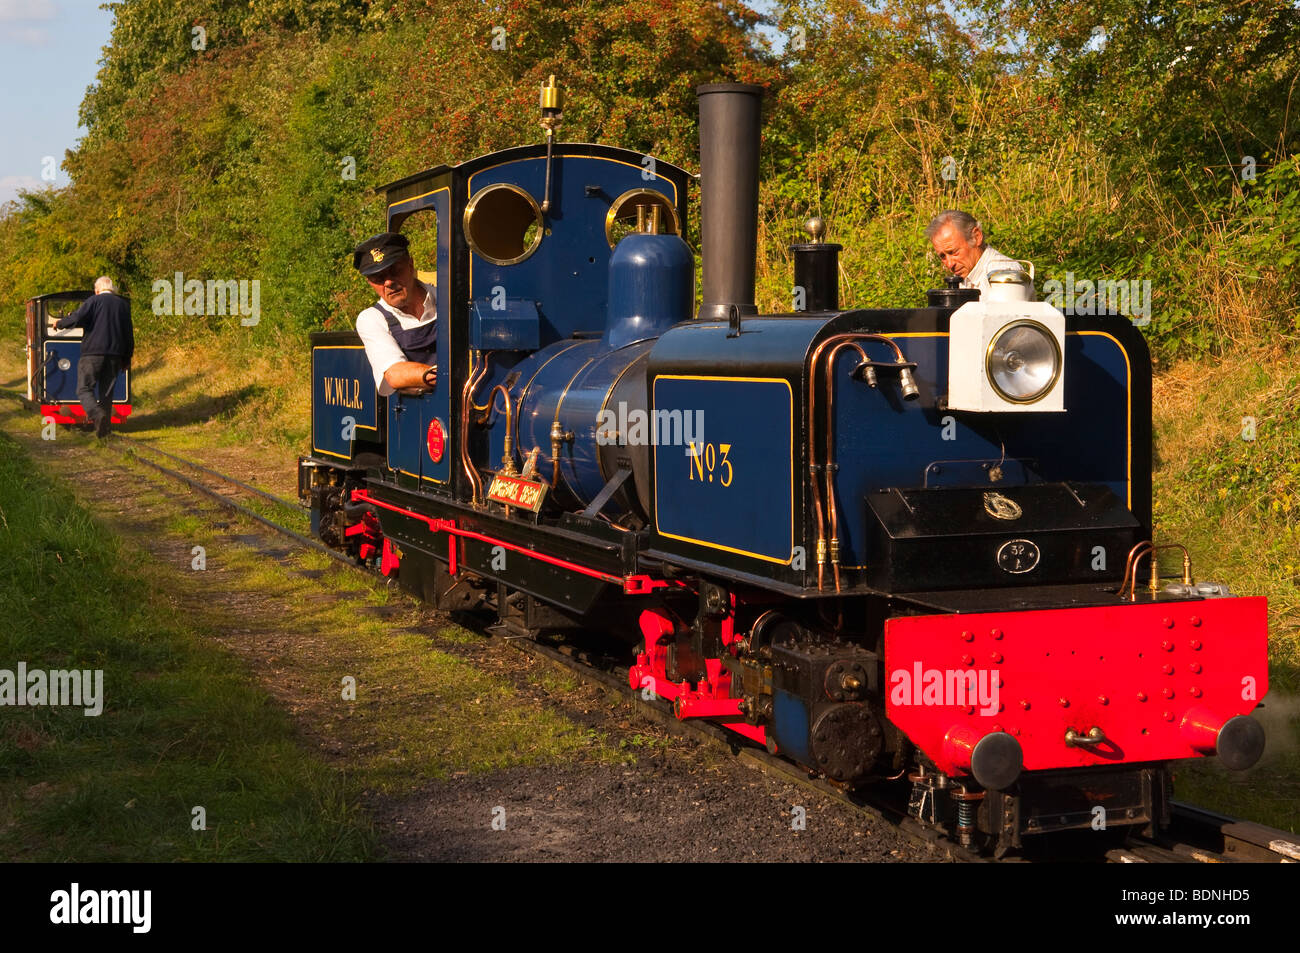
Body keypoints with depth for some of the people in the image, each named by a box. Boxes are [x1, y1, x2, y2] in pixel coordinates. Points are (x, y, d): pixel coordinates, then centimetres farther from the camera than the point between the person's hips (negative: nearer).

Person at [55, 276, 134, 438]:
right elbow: (128, 334, 15)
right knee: (107, 392, 11)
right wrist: (127, 359, 22)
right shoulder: (123, 304, 13)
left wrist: (60, 323, 7)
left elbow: (77, 318, -13)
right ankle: (104, 429, 10)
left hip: (93, 353, -5)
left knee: (84, 389, -2)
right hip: (115, 355, 5)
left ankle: (98, 414, -28)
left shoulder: (94, 301, -2)